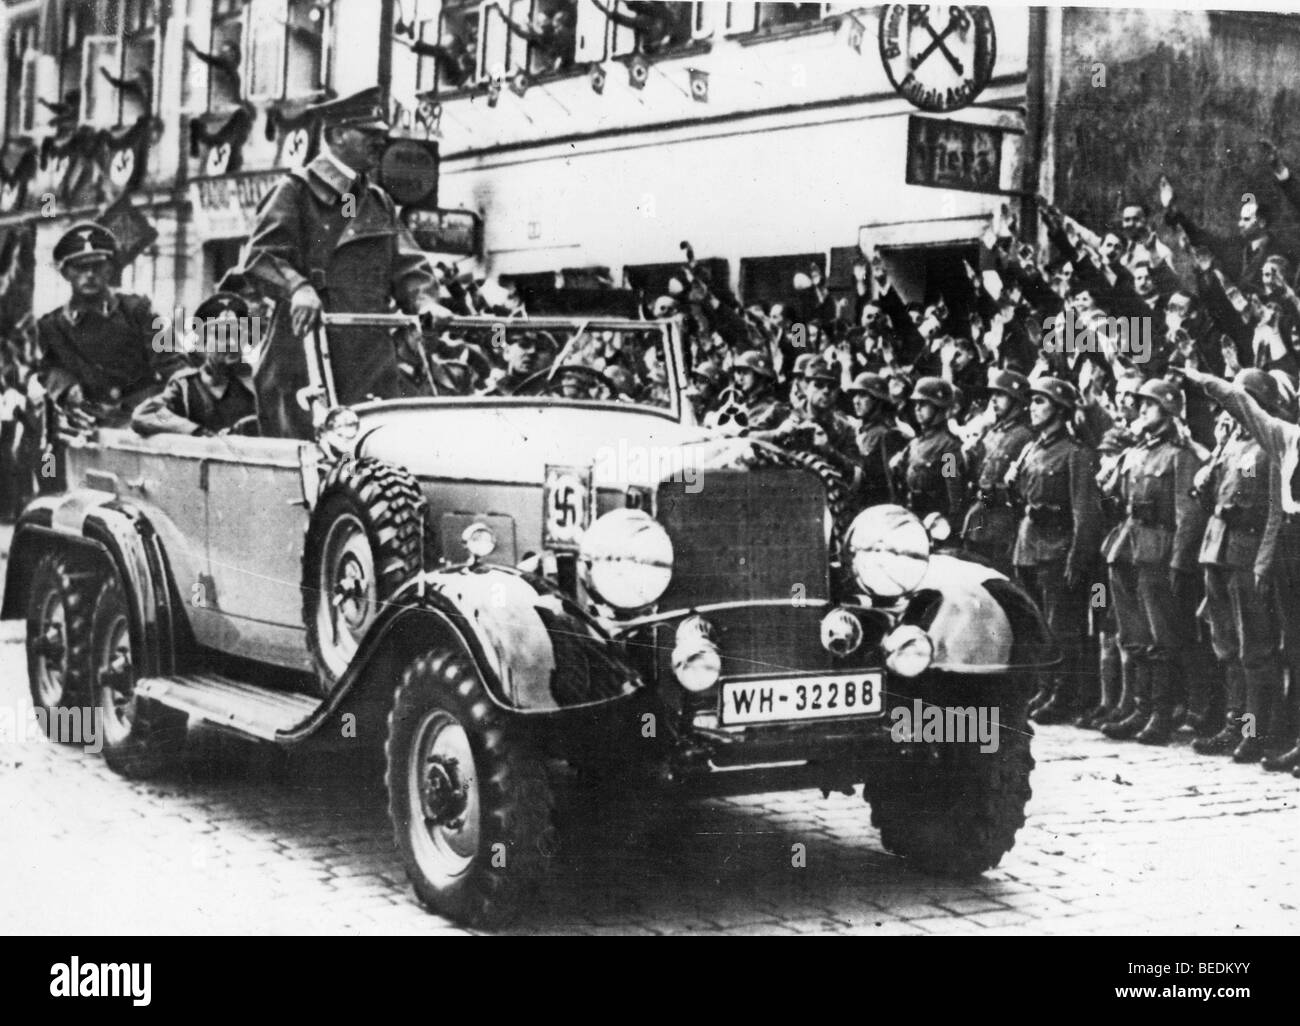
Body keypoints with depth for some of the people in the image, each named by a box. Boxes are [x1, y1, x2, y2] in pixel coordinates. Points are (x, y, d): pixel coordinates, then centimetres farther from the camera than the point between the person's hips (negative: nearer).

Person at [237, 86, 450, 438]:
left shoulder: (379, 202, 21)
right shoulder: (297, 189, 2)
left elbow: (407, 264, 16)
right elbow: (259, 256, -8)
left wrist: (424, 301, -5)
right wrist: (297, 287, -26)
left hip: (371, 362, 6)